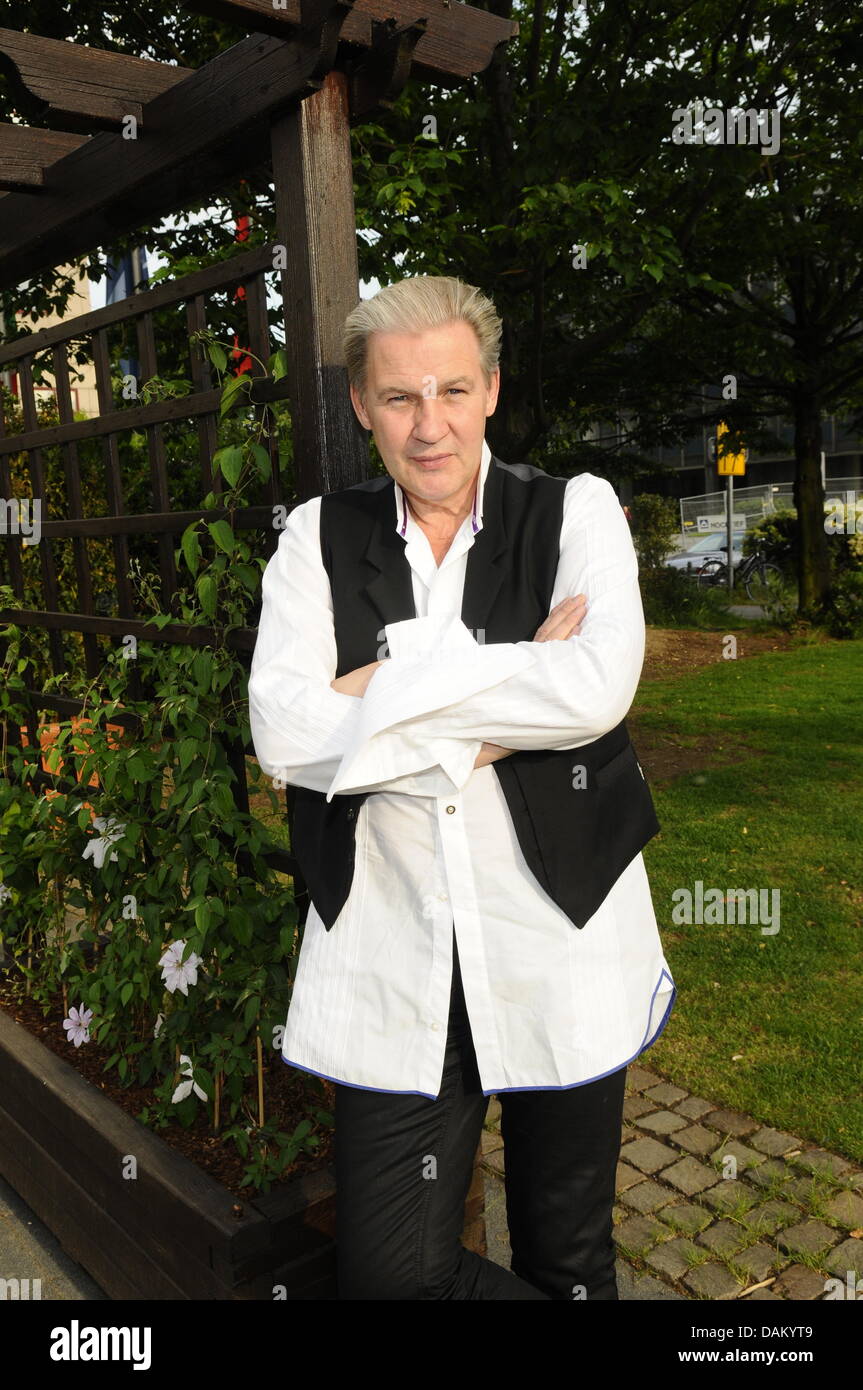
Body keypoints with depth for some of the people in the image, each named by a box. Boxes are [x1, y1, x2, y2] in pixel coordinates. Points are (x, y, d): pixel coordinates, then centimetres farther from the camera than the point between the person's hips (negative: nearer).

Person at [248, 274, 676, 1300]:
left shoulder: (575, 511, 1)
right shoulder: (319, 536, 3)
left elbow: (599, 689, -18)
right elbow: (283, 732, -11)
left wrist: (385, 690, -15)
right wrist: (525, 677, -14)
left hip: (563, 947, 0)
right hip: (390, 963, 1)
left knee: (568, 1259, 19)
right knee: (389, 1273, 5)